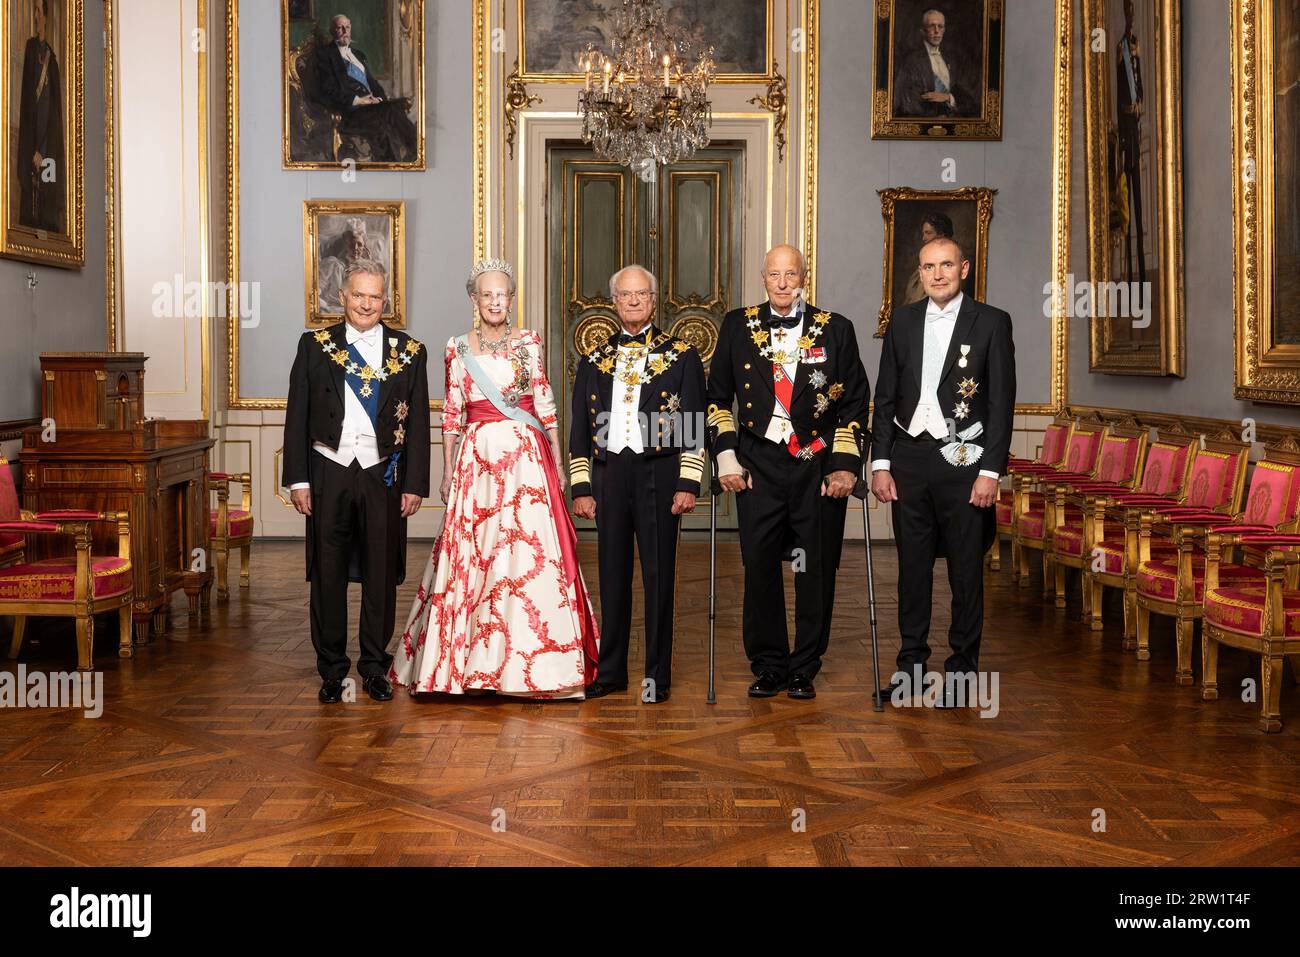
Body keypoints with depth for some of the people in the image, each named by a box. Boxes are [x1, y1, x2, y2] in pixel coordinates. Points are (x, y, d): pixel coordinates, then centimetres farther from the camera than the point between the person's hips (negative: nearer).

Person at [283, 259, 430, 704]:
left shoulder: (408, 351, 4)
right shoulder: (315, 345, 4)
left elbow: (418, 423, 3)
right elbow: (297, 416, 3)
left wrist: (414, 484, -2)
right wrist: (297, 479, -3)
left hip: (383, 476, 0)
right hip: (329, 473, 0)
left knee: (381, 575, 6)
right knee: (328, 575, 6)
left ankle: (374, 667, 19)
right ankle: (332, 670, 18)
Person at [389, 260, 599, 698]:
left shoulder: (529, 343, 6)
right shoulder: (458, 349, 7)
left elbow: (546, 406, 6)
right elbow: (451, 414, 9)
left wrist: (557, 463, 3)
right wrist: (447, 471, 6)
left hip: (527, 457, -1)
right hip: (475, 458, 1)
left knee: (528, 551, -5)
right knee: (470, 553, 2)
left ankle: (527, 658, 3)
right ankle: (468, 658, 13)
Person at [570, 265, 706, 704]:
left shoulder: (681, 356, 4)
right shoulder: (595, 360, 12)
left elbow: (694, 426, 0)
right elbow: (580, 429, 13)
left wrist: (688, 484, -7)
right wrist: (581, 487, 6)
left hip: (658, 474, -3)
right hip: (609, 475, 3)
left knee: (658, 576, 1)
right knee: (612, 575, 8)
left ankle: (657, 675, 10)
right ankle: (610, 670, 17)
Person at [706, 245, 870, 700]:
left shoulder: (836, 329, 4)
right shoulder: (738, 325, 7)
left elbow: (855, 403, 4)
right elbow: (717, 397, 11)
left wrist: (845, 466, -3)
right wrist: (726, 457, 2)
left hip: (819, 467, 0)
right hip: (759, 465, 1)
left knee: (817, 572, 3)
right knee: (759, 568, 1)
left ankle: (804, 669, 16)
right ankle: (768, 666, 15)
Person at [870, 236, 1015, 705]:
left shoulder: (991, 322, -1)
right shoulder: (902, 320, 9)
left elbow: (1002, 402, -3)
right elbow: (885, 397, 9)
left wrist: (990, 471, -10)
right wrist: (880, 464, 2)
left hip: (963, 461, -3)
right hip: (909, 460, 3)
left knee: (966, 569, 4)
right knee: (912, 565, 8)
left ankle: (962, 665, 15)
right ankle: (911, 662, 18)